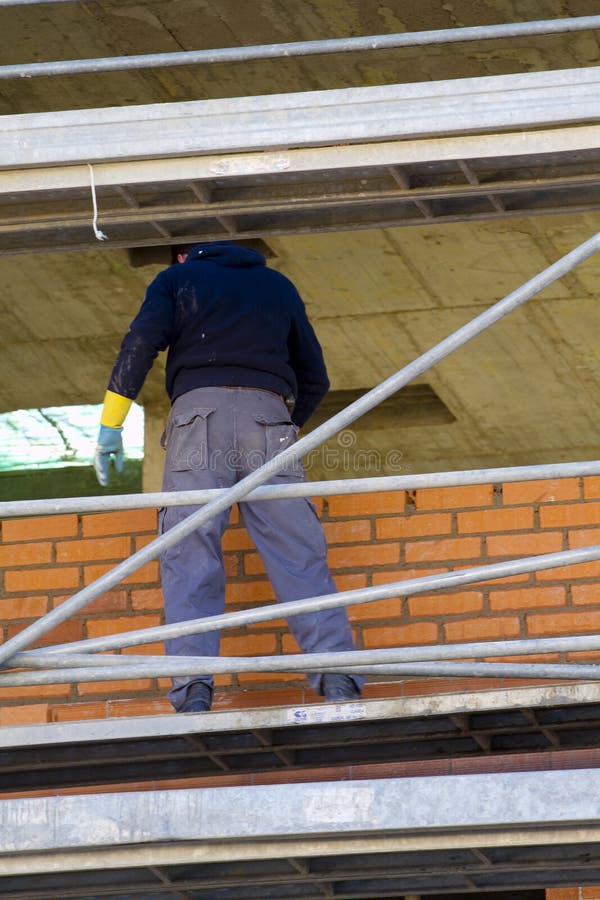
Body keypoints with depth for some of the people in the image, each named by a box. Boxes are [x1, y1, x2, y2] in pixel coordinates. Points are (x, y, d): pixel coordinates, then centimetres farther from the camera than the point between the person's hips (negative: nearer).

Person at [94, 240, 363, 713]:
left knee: (190, 554, -8)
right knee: (299, 551, -5)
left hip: (199, 408, -2)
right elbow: (315, 379, 27)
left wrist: (110, 426, 2)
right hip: (269, 412, 2)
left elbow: (142, 342, 3)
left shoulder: (178, 278, 21)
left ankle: (193, 689, -22)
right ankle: (336, 674, -21)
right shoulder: (278, 285, 30)